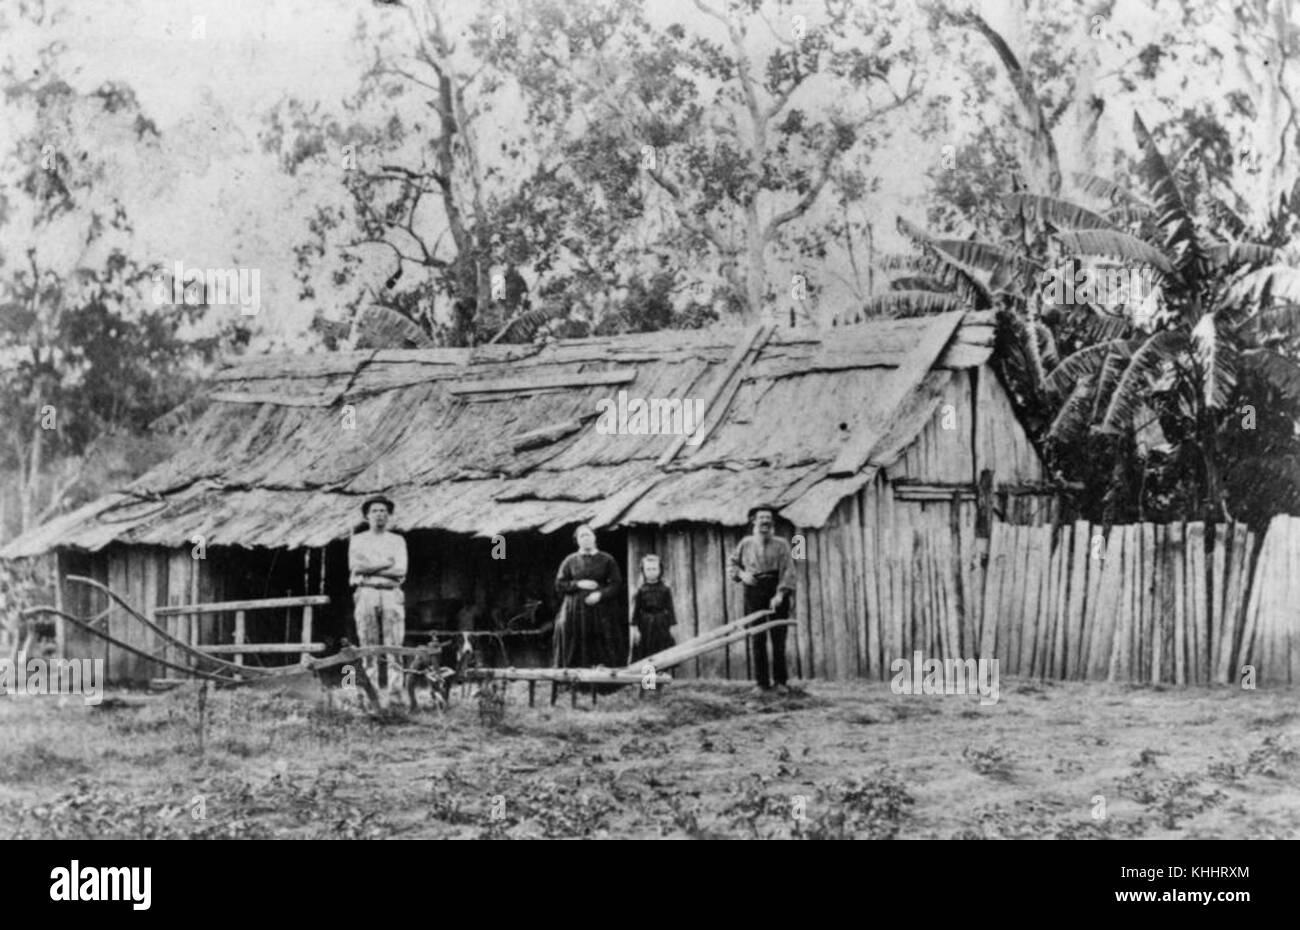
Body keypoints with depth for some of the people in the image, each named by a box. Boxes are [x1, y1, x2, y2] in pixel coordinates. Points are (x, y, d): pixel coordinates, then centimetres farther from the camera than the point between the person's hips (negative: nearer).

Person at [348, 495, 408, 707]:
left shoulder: (397, 541, 15)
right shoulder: (357, 540, 14)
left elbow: (400, 571, 0)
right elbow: (355, 566, -3)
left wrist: (370, 568, -4)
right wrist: (385, 564, -3)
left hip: (391, 595, 0)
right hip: (366, 594, 0)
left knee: (394, 647, -7)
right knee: (368, 648, -4)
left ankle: (396, 694, -9)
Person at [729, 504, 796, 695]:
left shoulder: (781, 544, 2)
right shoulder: (746, 544, 9)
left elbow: (788, 571, -6)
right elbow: (733, 564, 21)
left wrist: (780, 595, -17)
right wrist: (741, 574, -1)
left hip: (776, 593, -1)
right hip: (754, 592, 1)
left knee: (779, 639, -2)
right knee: (758, 639, -1)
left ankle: (780, 682, 5)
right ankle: (762, 683, 3)